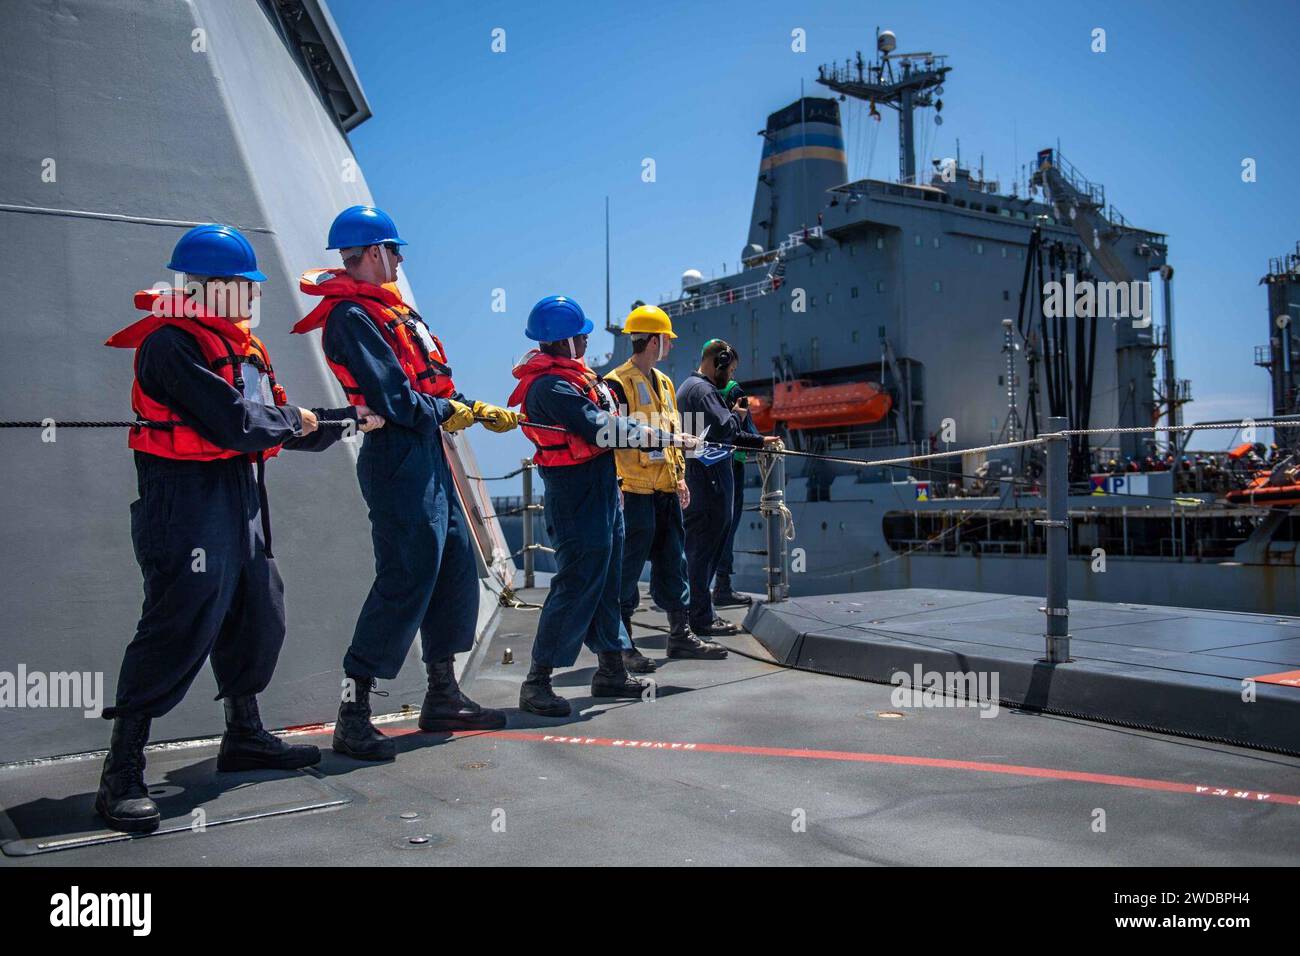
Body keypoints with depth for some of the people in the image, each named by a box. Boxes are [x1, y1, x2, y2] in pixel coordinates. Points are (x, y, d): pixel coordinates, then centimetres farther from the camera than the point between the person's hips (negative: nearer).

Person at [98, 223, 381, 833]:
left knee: (258, 614, 15)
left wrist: (349, 419, 11)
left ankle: (244, 736, 32)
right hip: (188, 501, -10)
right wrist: (295, 419, -7)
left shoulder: (242, 347, 17)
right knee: (179, 626, -10)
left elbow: (278, 423, 17)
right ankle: (121, 773, 0)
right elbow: (235, 422, -23)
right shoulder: (171, 344, -14)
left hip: (241, 497, 10)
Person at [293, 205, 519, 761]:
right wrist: (447, 412, -5)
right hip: (399, 457, -10)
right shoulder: (351, 315, -12)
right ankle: (353, 715, -2)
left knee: (455, 567, 13)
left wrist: (479, 411, 13)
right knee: (406, 578, -10)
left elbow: (433, 382, 20)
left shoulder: (387, 309, 19)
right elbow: (394, 399, -19)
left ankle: (442, 698, 24)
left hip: (426, 453, 10)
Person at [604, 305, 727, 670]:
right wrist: (616, 488, -17)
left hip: (666, 490, 8)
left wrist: (680, 476, 16)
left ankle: (680, 635, 23)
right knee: (629, 568, -2)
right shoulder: (618, 383, -9)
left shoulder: (664, 383, 18)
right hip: (635, 491, -8)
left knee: (673, 562, 13)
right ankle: (622, 645, 7)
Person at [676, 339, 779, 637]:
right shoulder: (703, 389, -13)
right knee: (704, 548, -5)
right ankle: (702, 618, 0)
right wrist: (736, 414, -3)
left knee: (698, 547, 15)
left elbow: (719, 433, 26)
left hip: (697, 478, 11)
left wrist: (759, 441, 24)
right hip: (708, 478, -11)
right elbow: (724, 428, -25)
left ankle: (700, 612, 23)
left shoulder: (689, 387, 22)